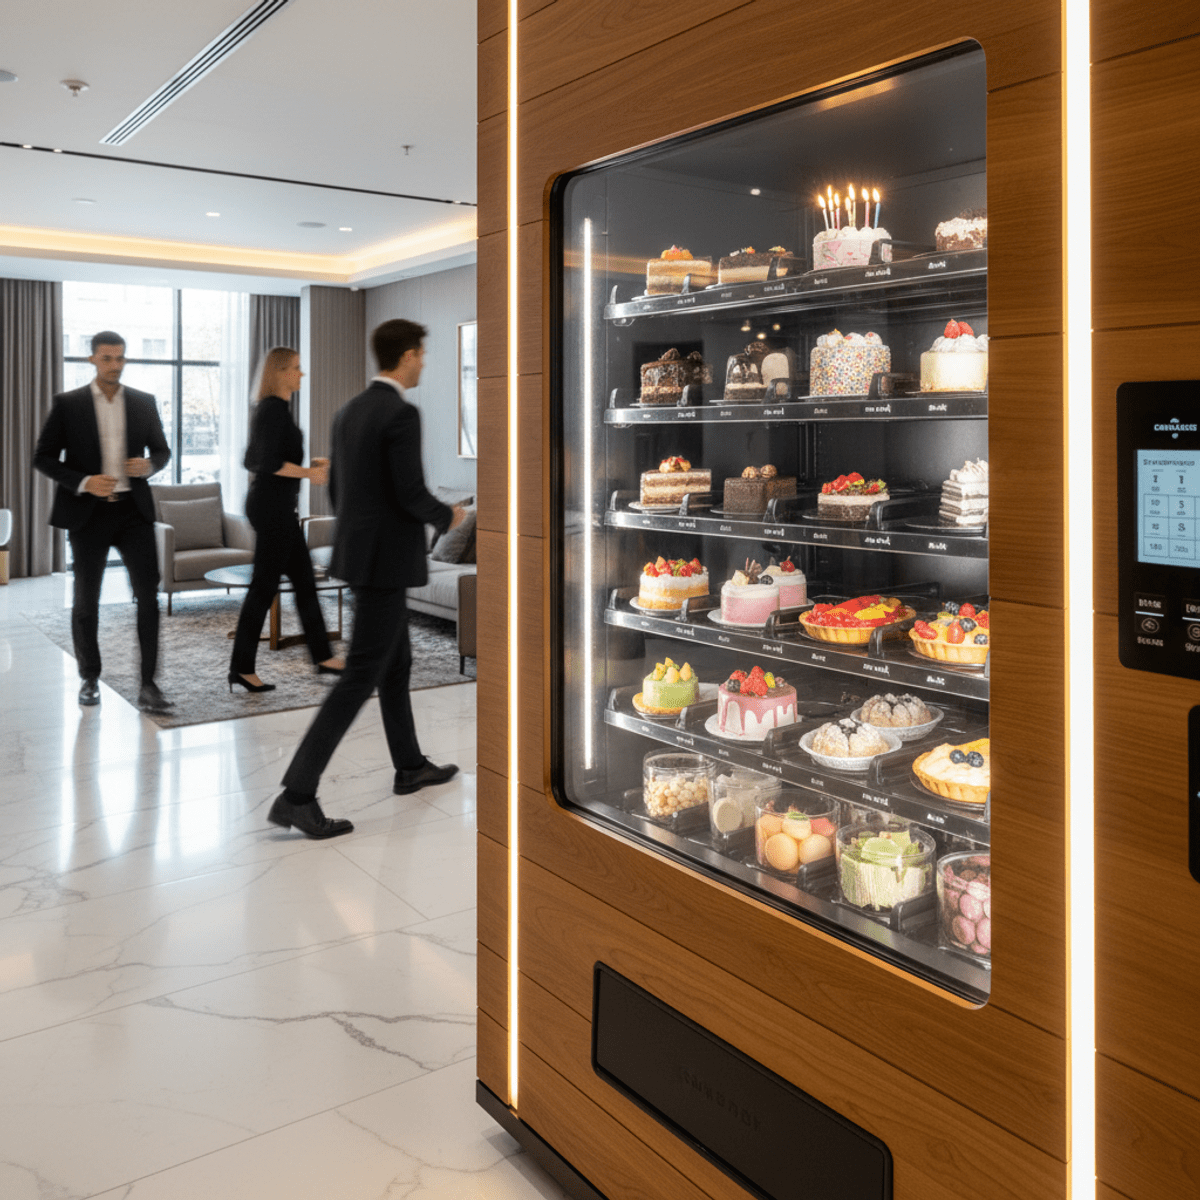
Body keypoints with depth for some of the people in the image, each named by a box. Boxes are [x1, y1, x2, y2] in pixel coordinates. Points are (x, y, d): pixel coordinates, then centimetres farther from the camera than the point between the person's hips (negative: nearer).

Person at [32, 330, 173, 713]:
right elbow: (43, 457, -1)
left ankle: (148, 684, -2)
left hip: (134, 511, 1)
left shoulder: (144, 402, 7)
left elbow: (162, 450, 15)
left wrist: (149, 464, -8)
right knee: (86, 601, 8)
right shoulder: (67, 404, 0)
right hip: (88, 513, -1)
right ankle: (89, 678, 25)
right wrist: (83, 483, -16)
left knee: (148, 596, -7)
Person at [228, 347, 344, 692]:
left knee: (303, 580, 13)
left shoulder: (268, 408, 16)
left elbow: (253, 460, 19)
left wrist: (304, 465, 17)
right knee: (264, 585, -4)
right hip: (273, 505, -10)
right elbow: (271, 463, -23)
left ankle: (323, 657, 20)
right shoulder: (275, 408, -14)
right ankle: (242, 668, 3)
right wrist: (309, 473, -12)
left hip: (276, 507, 10)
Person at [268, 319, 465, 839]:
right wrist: (447, 517, -1)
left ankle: (410, 766, 35)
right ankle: (296, 795, -7)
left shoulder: (350, 411, 11)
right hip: (387, 561, -10)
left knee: (397, 663, 21)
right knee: (360, 677, -7)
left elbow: (336, 487, 16)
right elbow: (411, 494, -21)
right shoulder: (402, 414, -17)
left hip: (358, 552, 10)